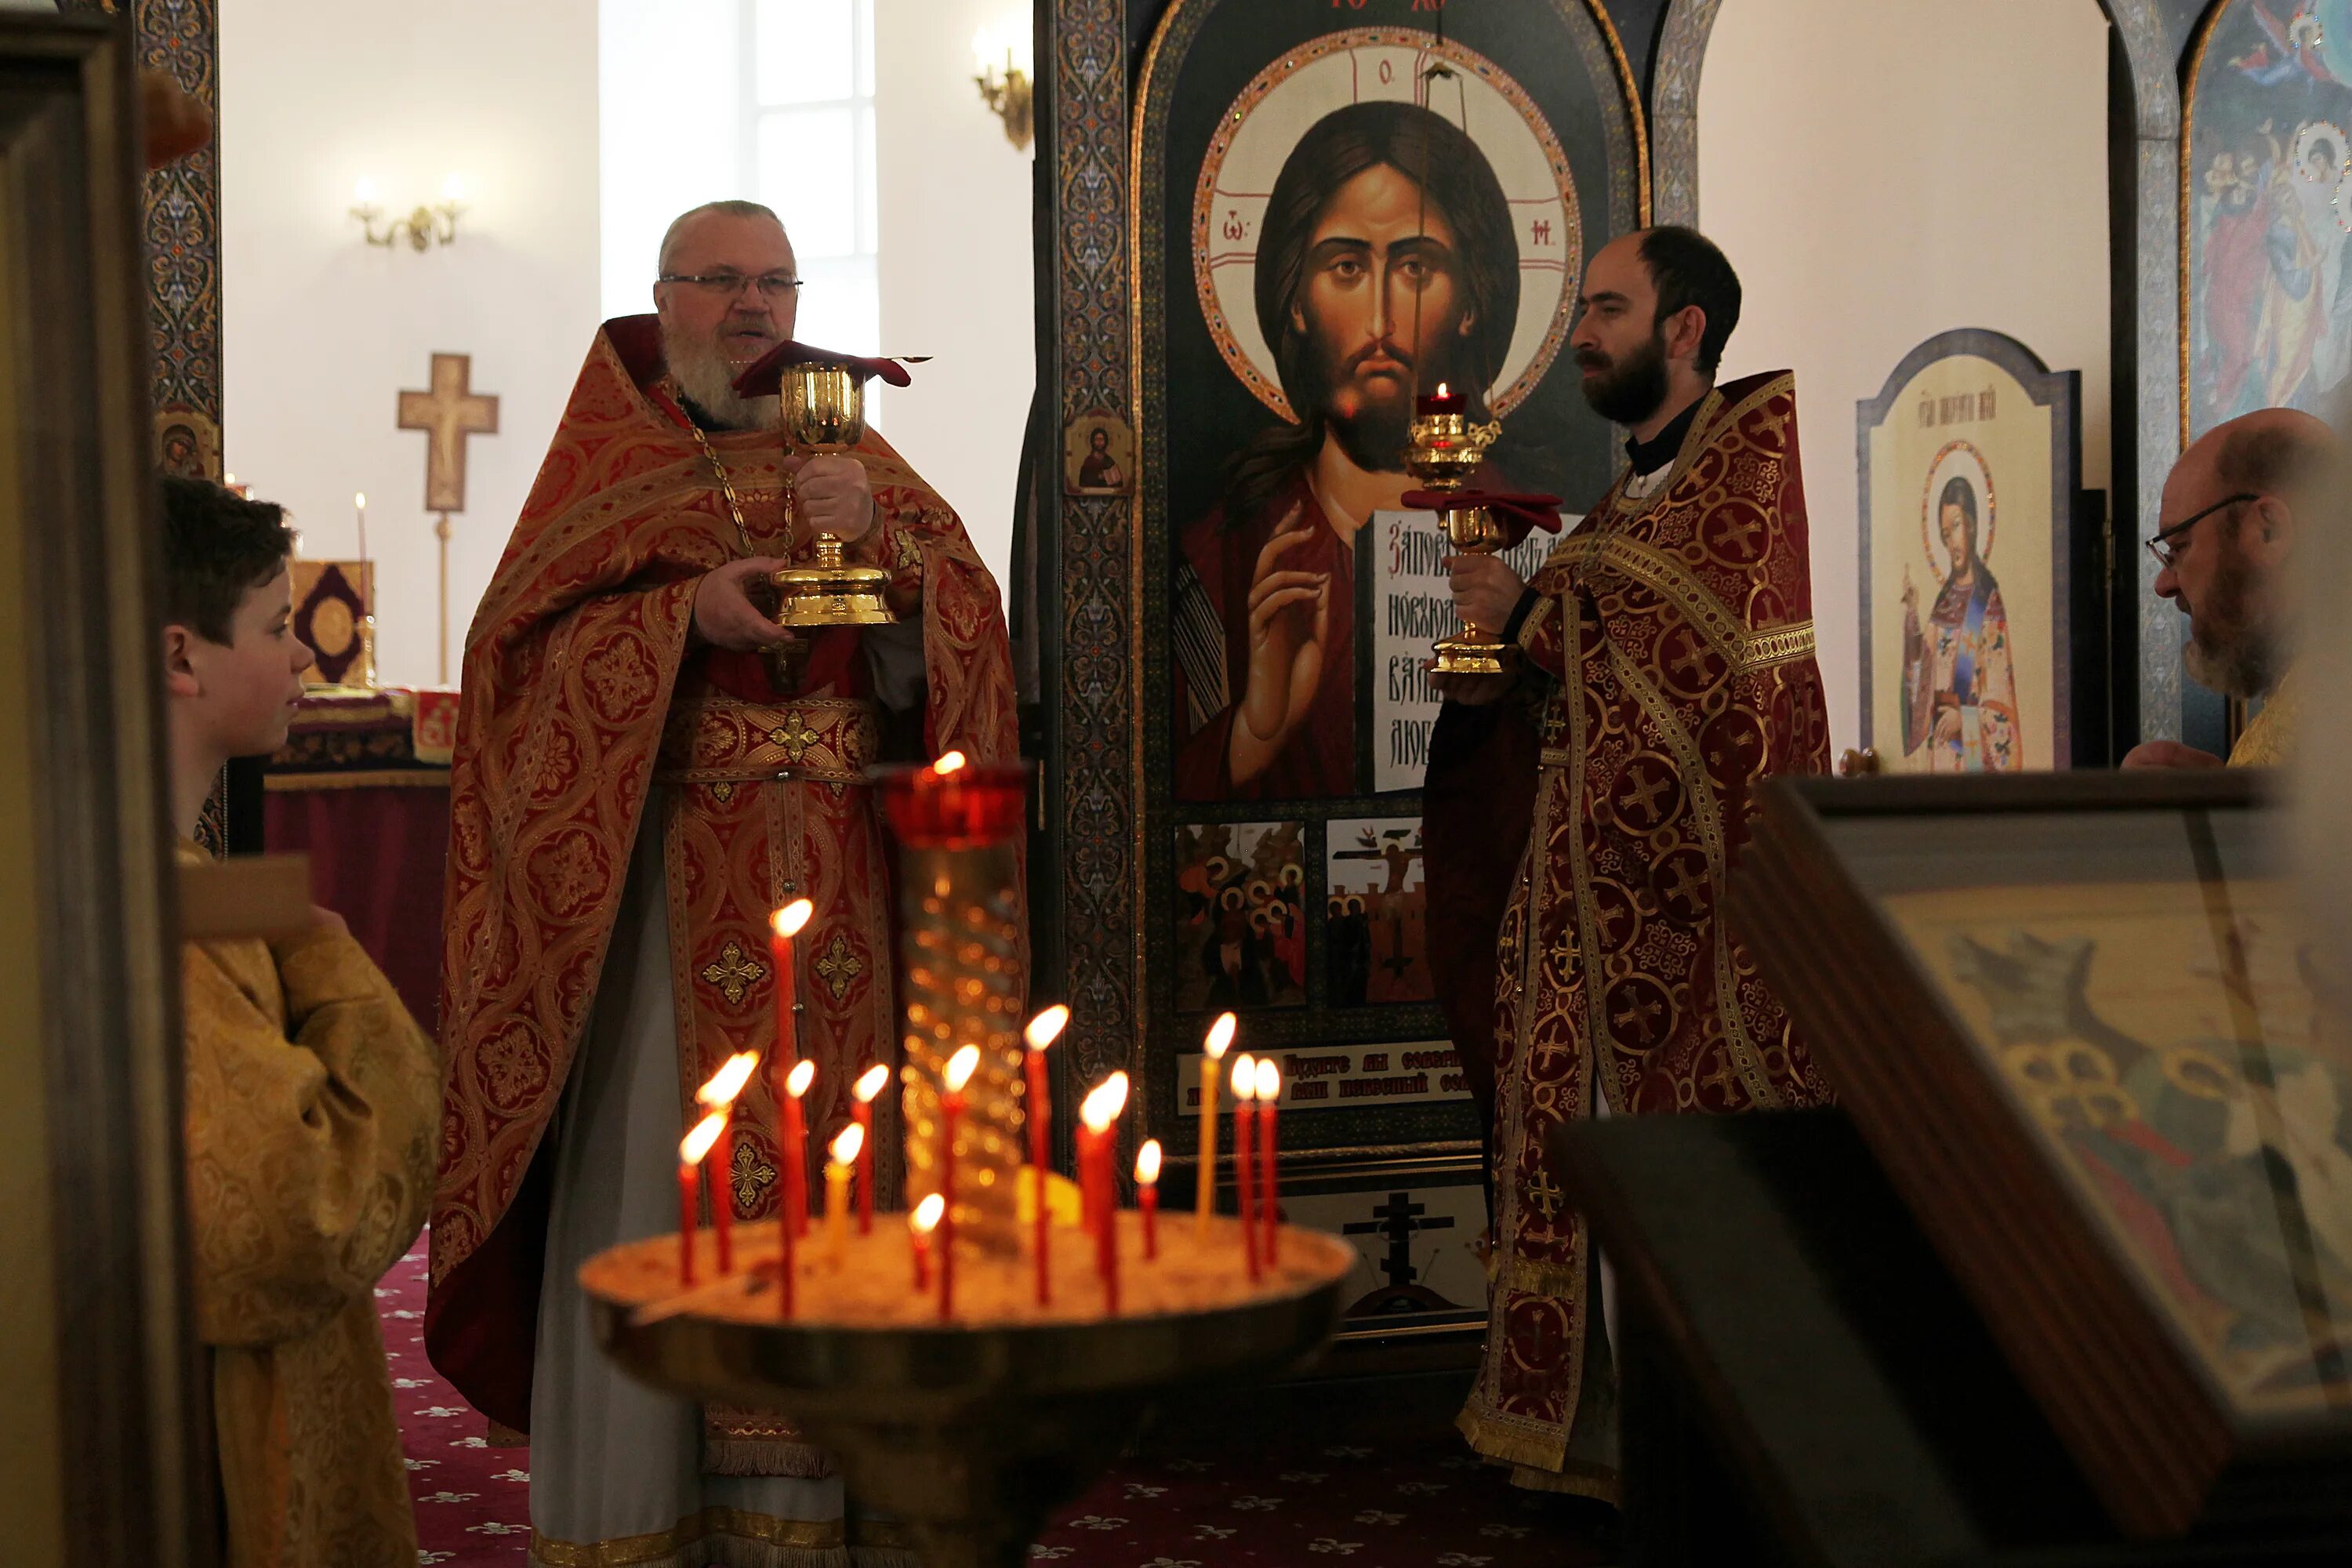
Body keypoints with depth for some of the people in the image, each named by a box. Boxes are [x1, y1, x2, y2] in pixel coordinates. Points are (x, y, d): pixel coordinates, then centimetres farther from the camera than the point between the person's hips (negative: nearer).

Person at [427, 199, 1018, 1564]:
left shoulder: (858, 460, 14)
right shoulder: (610, 460, 8)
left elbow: (942, 659, 3)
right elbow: (527, 641, -4)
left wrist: (878, 541, -14)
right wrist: (685, 608, -17)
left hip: (842, 883, 2)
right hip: (670, 873, -2)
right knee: (660, 1167, -4)